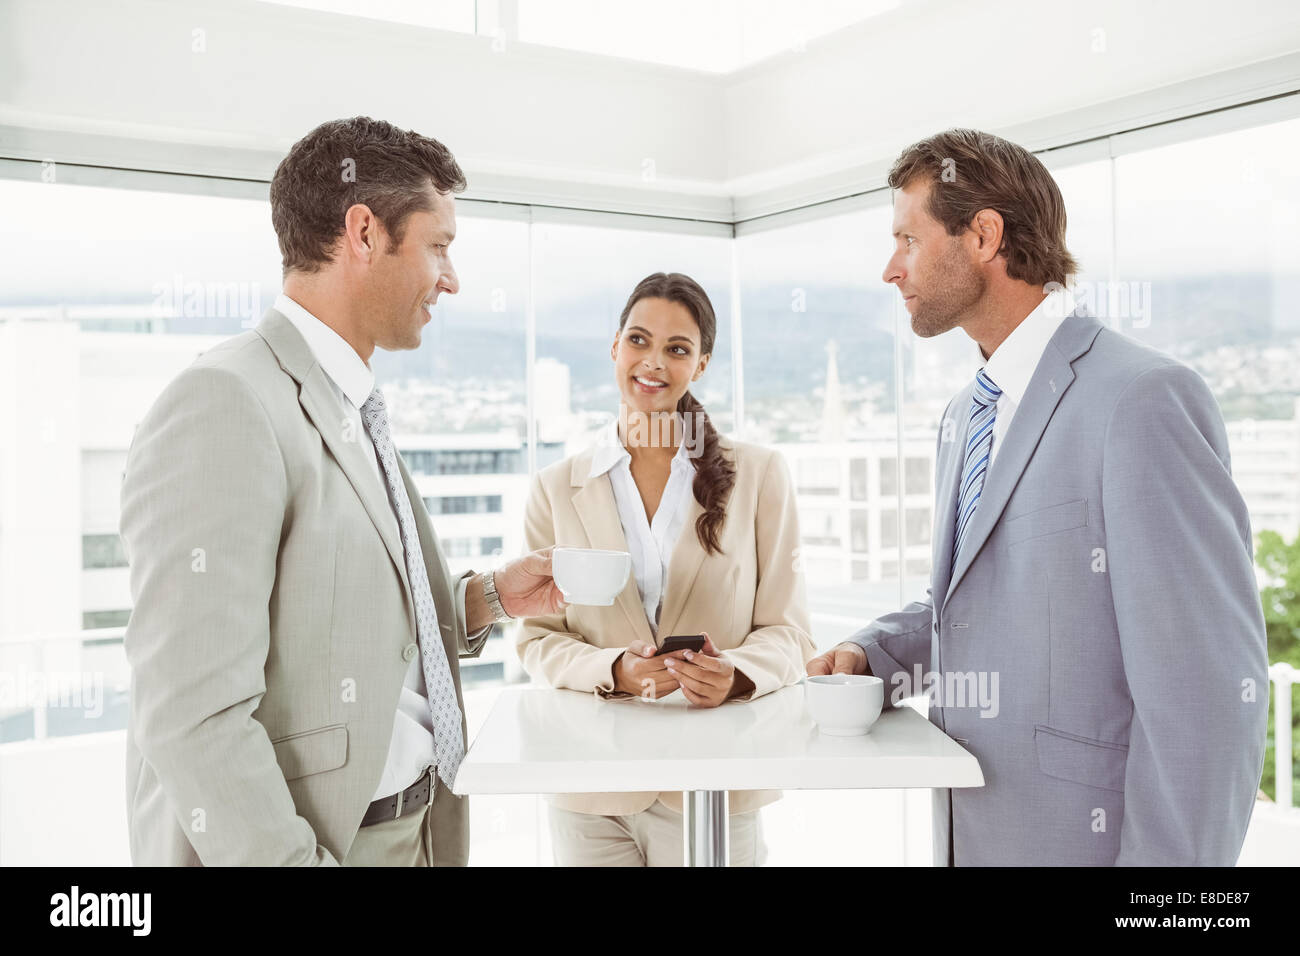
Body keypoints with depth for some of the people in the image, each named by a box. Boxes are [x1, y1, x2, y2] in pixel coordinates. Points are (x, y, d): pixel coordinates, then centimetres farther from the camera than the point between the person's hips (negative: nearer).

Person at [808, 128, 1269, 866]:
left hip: (1084, 834, -7)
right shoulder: (967, 416, 9)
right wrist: (874, 653, 2)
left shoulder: (1144, 399, -18)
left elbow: (1209, 688, -21)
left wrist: (1167, 856, -19)